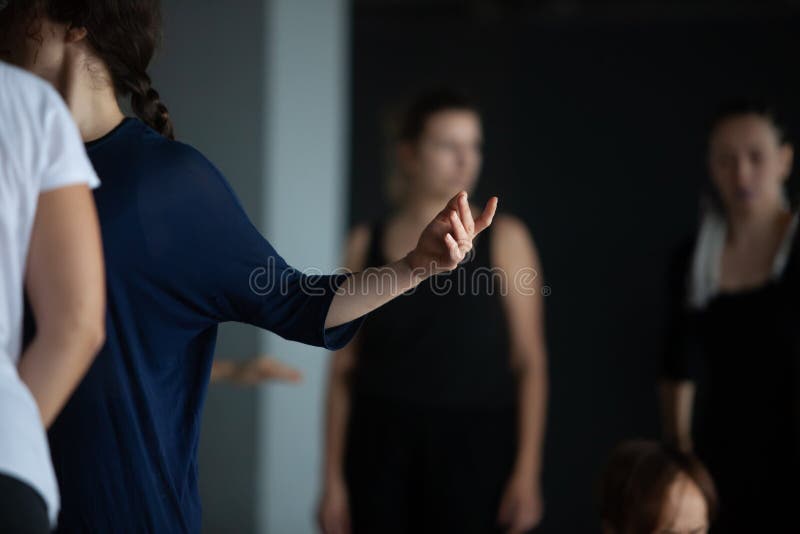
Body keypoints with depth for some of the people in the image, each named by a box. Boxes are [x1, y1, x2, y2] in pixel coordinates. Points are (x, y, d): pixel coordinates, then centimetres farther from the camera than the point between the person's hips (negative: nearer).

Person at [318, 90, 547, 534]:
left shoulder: (504, 239, 0)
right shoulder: (366, 244, 4)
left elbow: (530, 364, -1)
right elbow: (344, 369, 6)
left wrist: (527, 472, -8)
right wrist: (332, 478, 2)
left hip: (474, 447, -1)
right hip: (381, 447, 1)